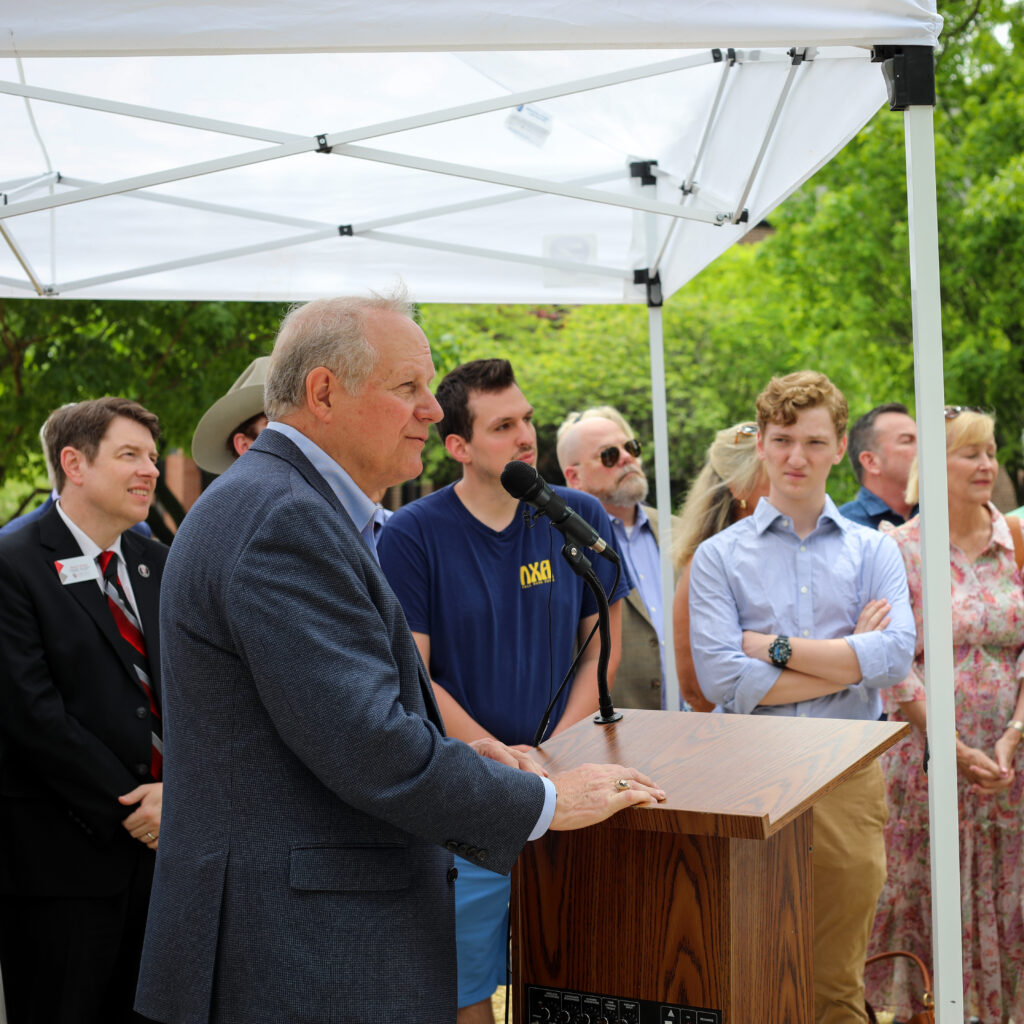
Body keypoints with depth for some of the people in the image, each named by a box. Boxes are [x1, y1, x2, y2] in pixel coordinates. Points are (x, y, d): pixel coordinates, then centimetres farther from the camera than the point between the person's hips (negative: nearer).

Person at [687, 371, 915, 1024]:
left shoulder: (873, 550, 9)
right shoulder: (719, 555, 4)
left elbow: (895, 656, -8)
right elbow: (721, 678, -10)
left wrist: (775, 646, -9)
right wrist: (846, 661, -8)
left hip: (849, 777, 1)